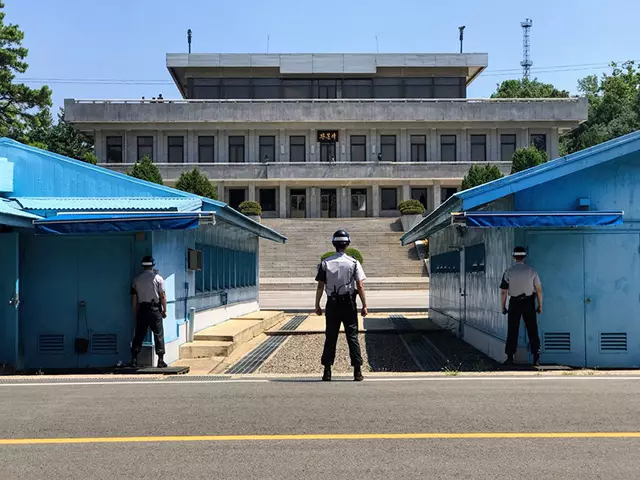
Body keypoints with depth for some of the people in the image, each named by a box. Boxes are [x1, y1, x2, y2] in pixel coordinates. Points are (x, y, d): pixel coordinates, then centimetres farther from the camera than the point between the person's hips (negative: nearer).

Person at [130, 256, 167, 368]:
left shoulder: (137, 279, 5)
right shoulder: (158, 278, -4)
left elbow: (134, 298, 6)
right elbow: (163, 296, -6)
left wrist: (135, 312, 14)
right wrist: (164, 310, 2)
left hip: (142, 309, 3)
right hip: (155, 309, -3)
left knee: (139, 334, 8)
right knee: (158, 334, 2)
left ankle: (134, 359, 7)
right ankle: (161, 360, 0)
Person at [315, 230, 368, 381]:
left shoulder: (325, 263, 1)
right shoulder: (353, 263, -3)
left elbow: (320, 286, -1)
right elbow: (360, 286, -7)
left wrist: (317, 305, 7)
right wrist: (364, 305, -2)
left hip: (332, 304, 1)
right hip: (349, 303, -1)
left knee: (330, 337, 7)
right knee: (352, 336, 4)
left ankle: (327, 371, 6)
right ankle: (357, 371, 2)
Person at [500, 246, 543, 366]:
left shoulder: (508, 272, -7)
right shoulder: (531, 271, -6)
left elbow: (503, 291, -6)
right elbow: (539, 290, -3)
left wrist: (503, 307, 4)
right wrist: (540, 305, 7)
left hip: (514, 302, 0)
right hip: (529, 302, 0)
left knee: (512, 330, 8)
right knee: (532, 330, 8)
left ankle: (510, 358, 10)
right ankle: (536, 358, 6)